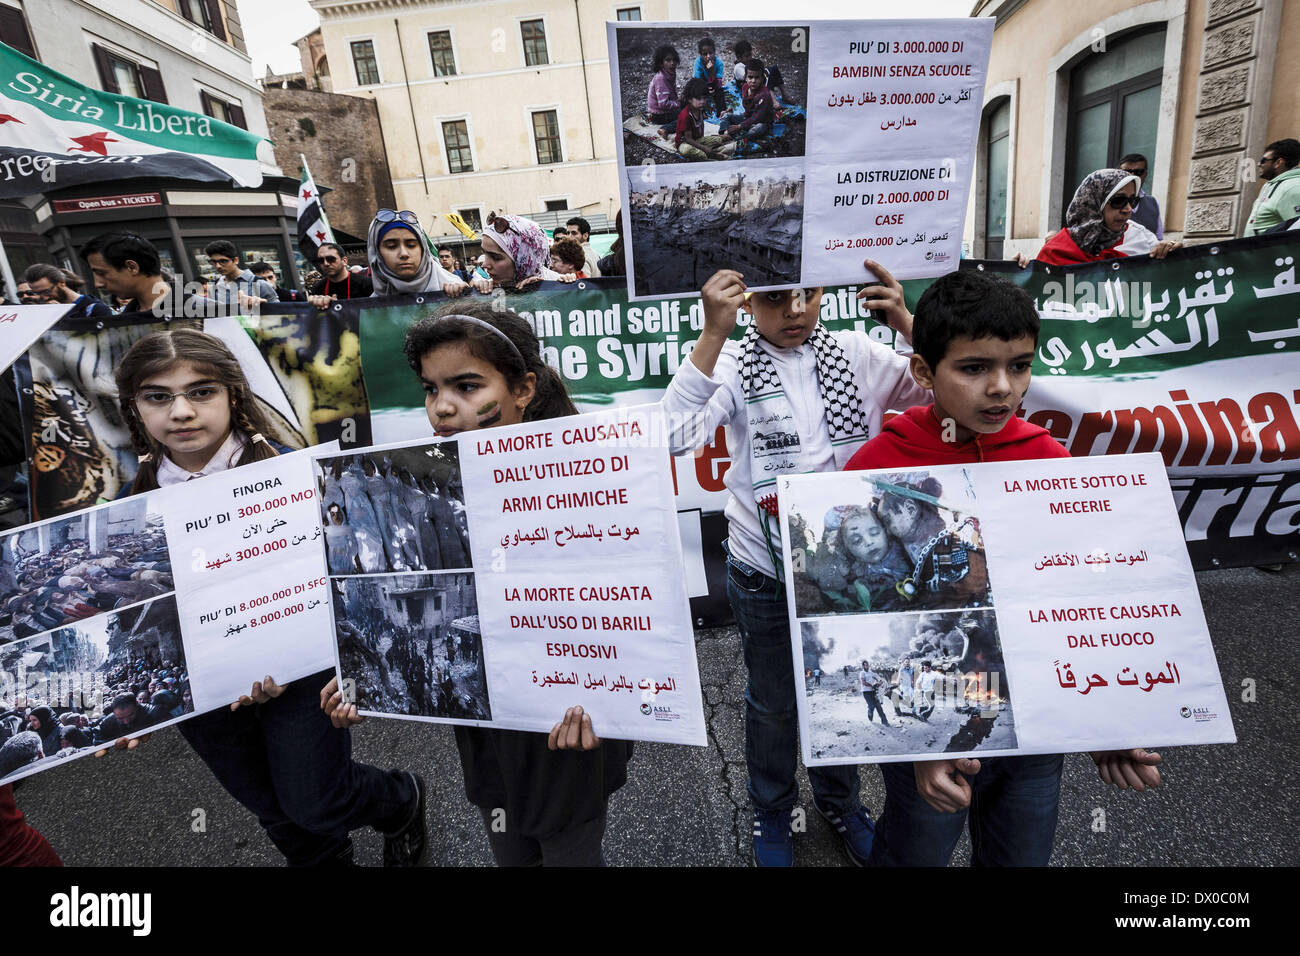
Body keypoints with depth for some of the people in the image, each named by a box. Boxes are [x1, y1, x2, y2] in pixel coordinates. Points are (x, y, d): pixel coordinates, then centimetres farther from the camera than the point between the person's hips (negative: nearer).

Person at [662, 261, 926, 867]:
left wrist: (908, 324, -19)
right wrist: (712, 334, -33)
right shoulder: (732, 363, -11)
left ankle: (838, 799, 52)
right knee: (773, 701, 19)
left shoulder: (856, 353, -3)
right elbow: (674, 436, -28)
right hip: (766, 572, -2)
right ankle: (771, 811, 47)